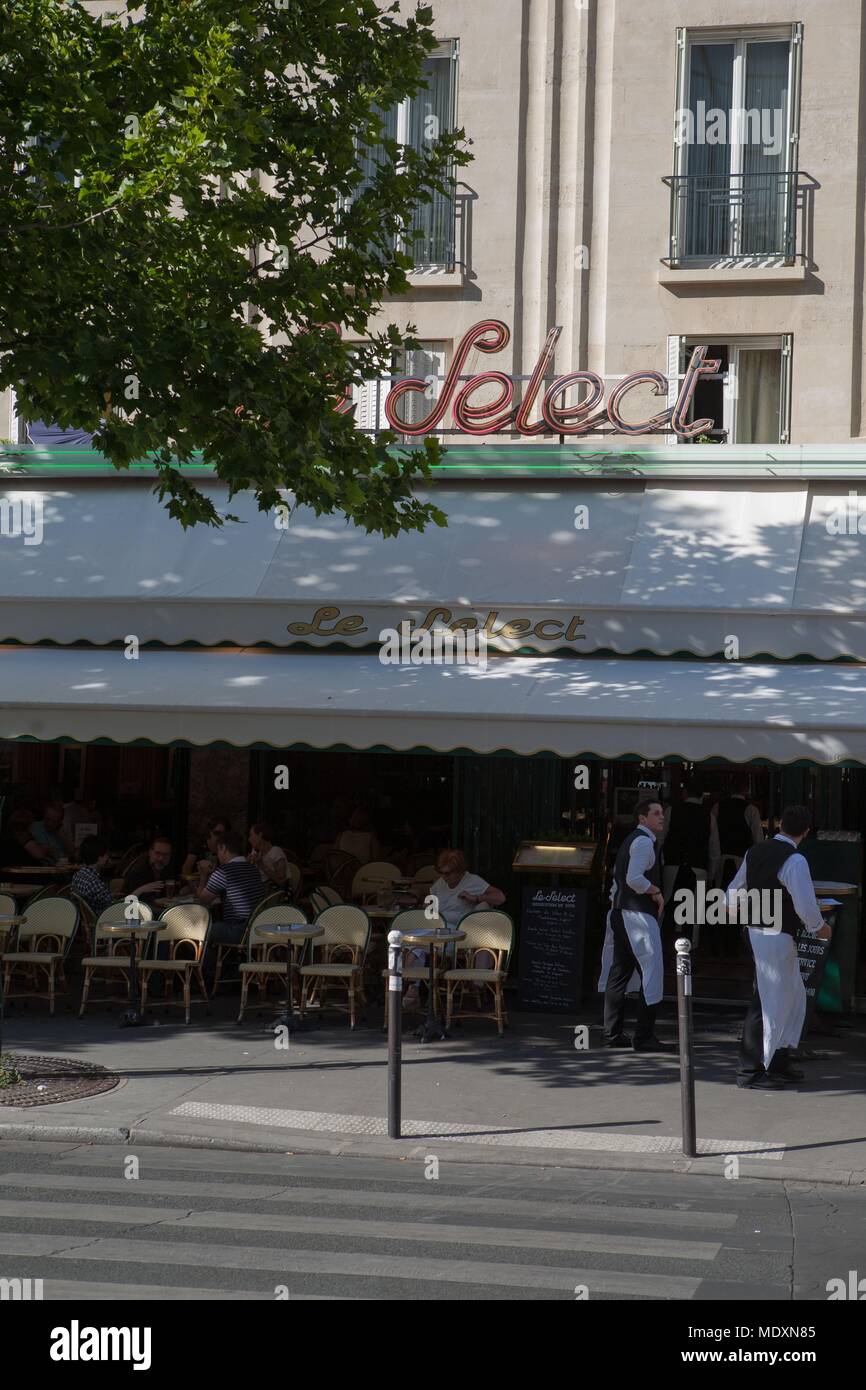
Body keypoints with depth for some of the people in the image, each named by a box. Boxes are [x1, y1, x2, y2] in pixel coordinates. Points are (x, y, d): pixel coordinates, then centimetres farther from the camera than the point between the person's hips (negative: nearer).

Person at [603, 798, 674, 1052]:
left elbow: (618, 876, 23)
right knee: (652, 972, -9)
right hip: (638, 914, -11)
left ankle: (612, 1034, 18)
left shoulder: (631, 840, 20)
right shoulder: (644, 841, -13)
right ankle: (644, 1037, -10)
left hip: (621, 913, 11)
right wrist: (656, 892, -10)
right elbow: (634, 879, -24)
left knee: (620, 972, 13)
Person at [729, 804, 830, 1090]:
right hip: (776, 938, -9)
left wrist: (729, 905, 43)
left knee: (793, 996, 21)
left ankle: (778, 1061, 28)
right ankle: (750, 1072, 1)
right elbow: (806, 905, -20)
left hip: (757, 930, 9)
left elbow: (736, 887, 22)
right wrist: (819, 928, 1)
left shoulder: (755, 852, 7)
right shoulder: (795, 861, -18)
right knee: (769, 1002, -3)